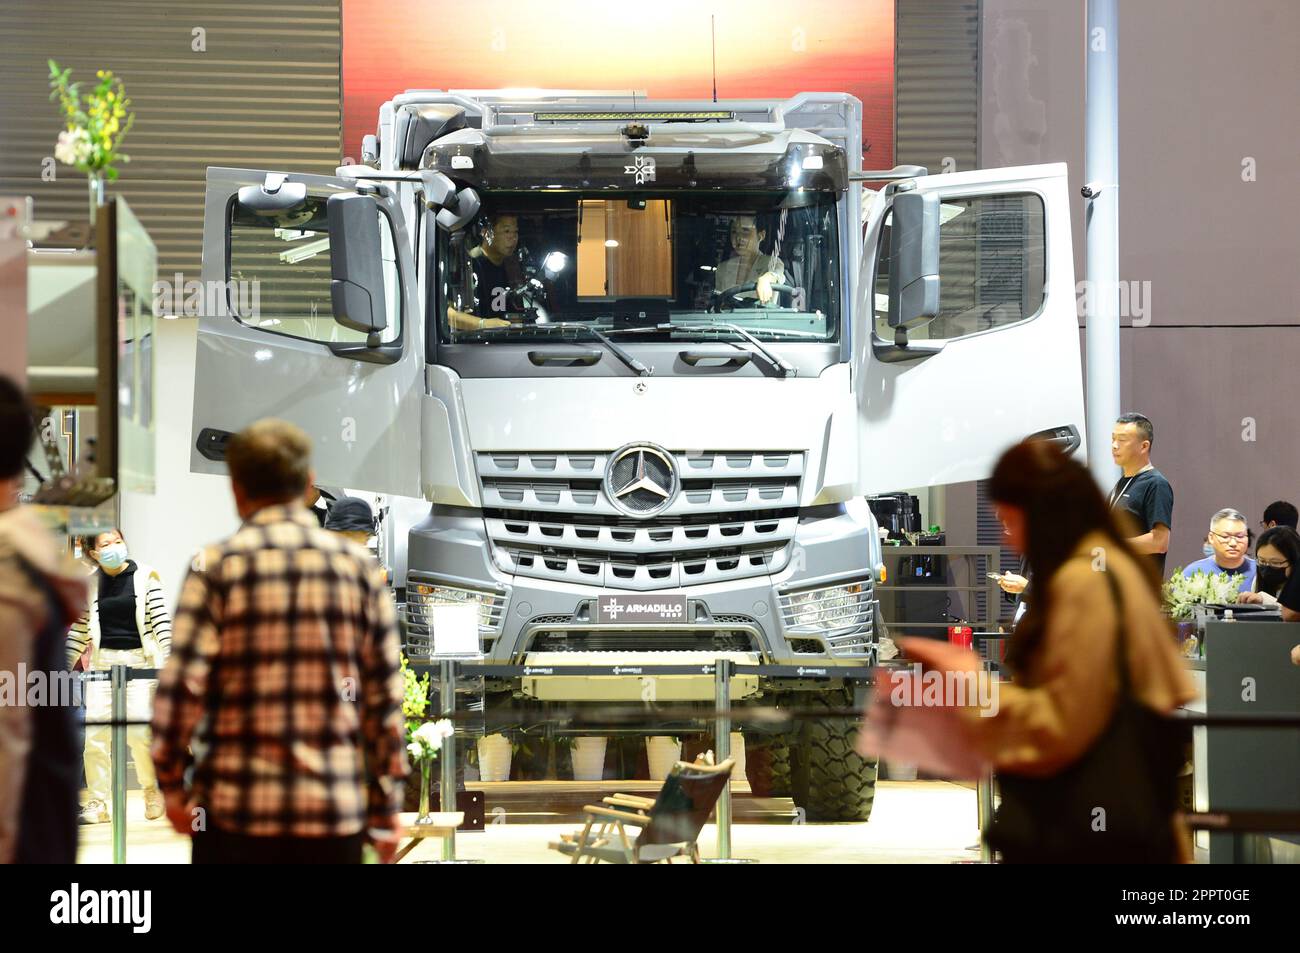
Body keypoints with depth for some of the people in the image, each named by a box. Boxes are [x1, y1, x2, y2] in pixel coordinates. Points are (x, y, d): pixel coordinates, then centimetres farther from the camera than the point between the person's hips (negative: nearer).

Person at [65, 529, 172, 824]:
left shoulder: (145, 576, 0)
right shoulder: (90, 584, 7)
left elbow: (161, 621, -4)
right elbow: (80, 630, 13)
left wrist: (169, 661, -12)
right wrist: (65, 665, 9)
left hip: (140, 661, -3)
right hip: (103, 661, 3)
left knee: (139, 731, -9)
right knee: (96, 733, -4)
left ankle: (152, 791, 15)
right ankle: (98, 803, 4)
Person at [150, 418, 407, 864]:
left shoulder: (217, 565, -3)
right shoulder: (358, 566, 4)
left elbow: (182, 684, -9)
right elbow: (385, 694, 4)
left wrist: (171, 784, 3)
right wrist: (386, 807, 10)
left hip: (235, 808, -2)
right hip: (338, 810, 2)